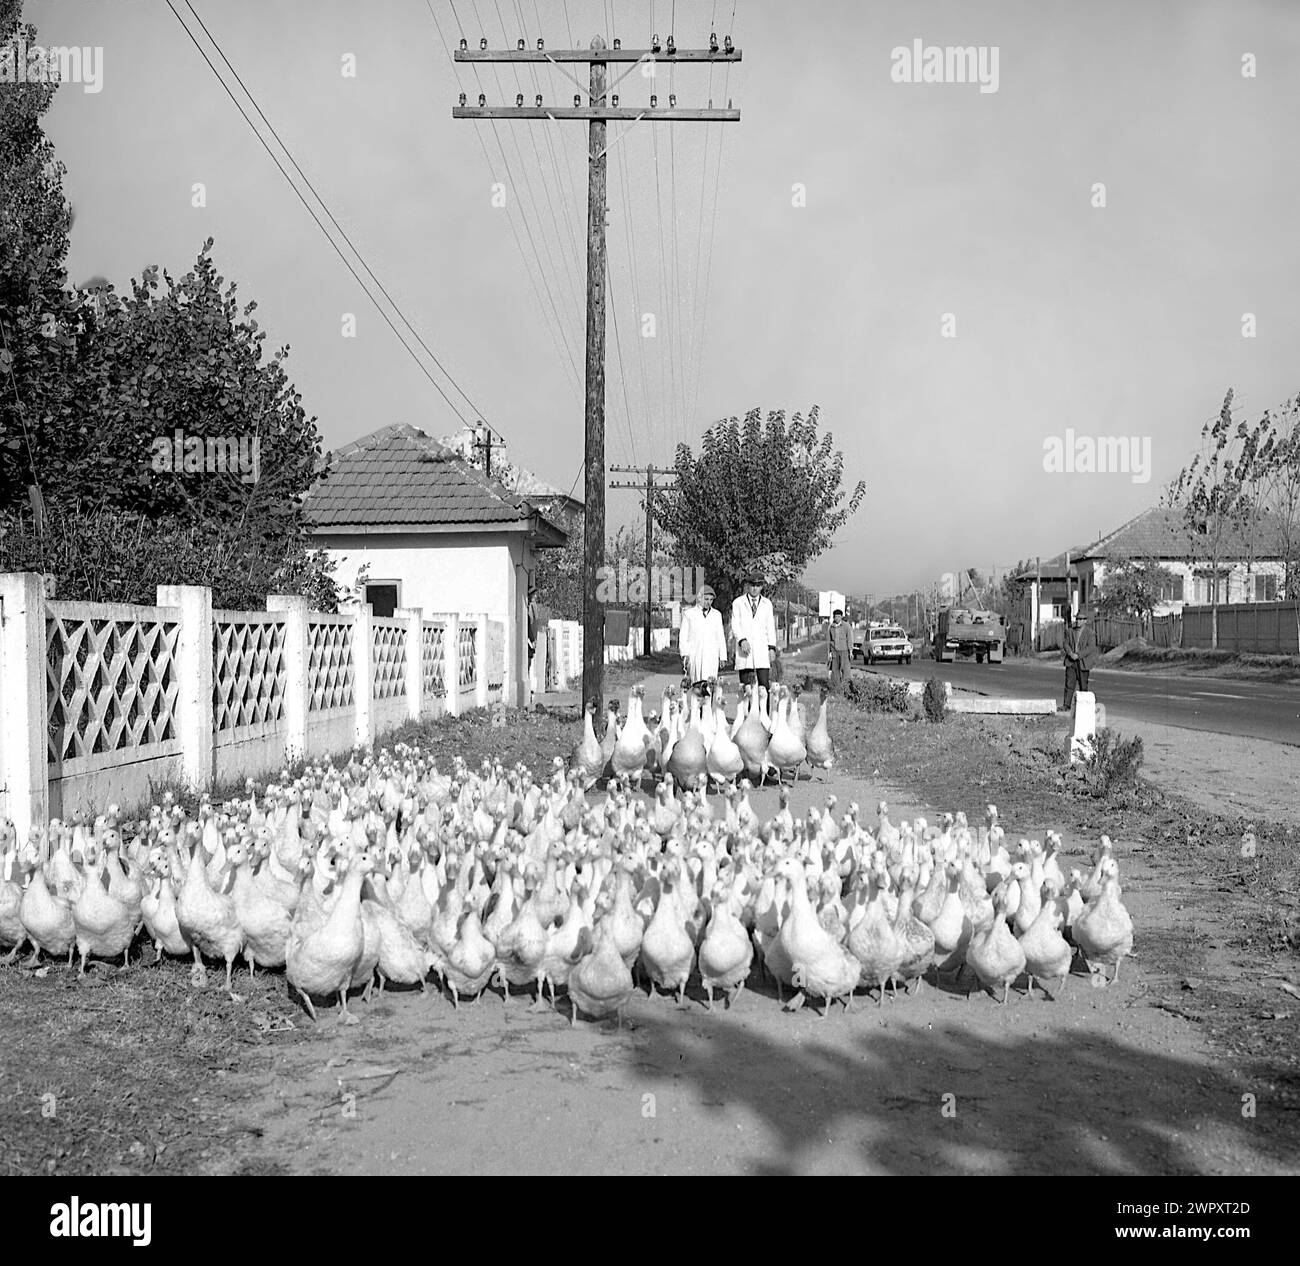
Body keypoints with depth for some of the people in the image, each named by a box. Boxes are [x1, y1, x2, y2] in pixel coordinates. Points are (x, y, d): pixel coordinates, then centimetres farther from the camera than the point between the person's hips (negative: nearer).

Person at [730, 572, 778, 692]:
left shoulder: (767, 604, 16)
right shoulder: (738, 603, 11)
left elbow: (770, 627, 13)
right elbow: (735, 625, 3)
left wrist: (772, 647, 1)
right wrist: (742, 640, -15)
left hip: (762, 650, 1)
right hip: (744, 650, -1)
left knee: (764, 685, -8)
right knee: (745, 687, -5)